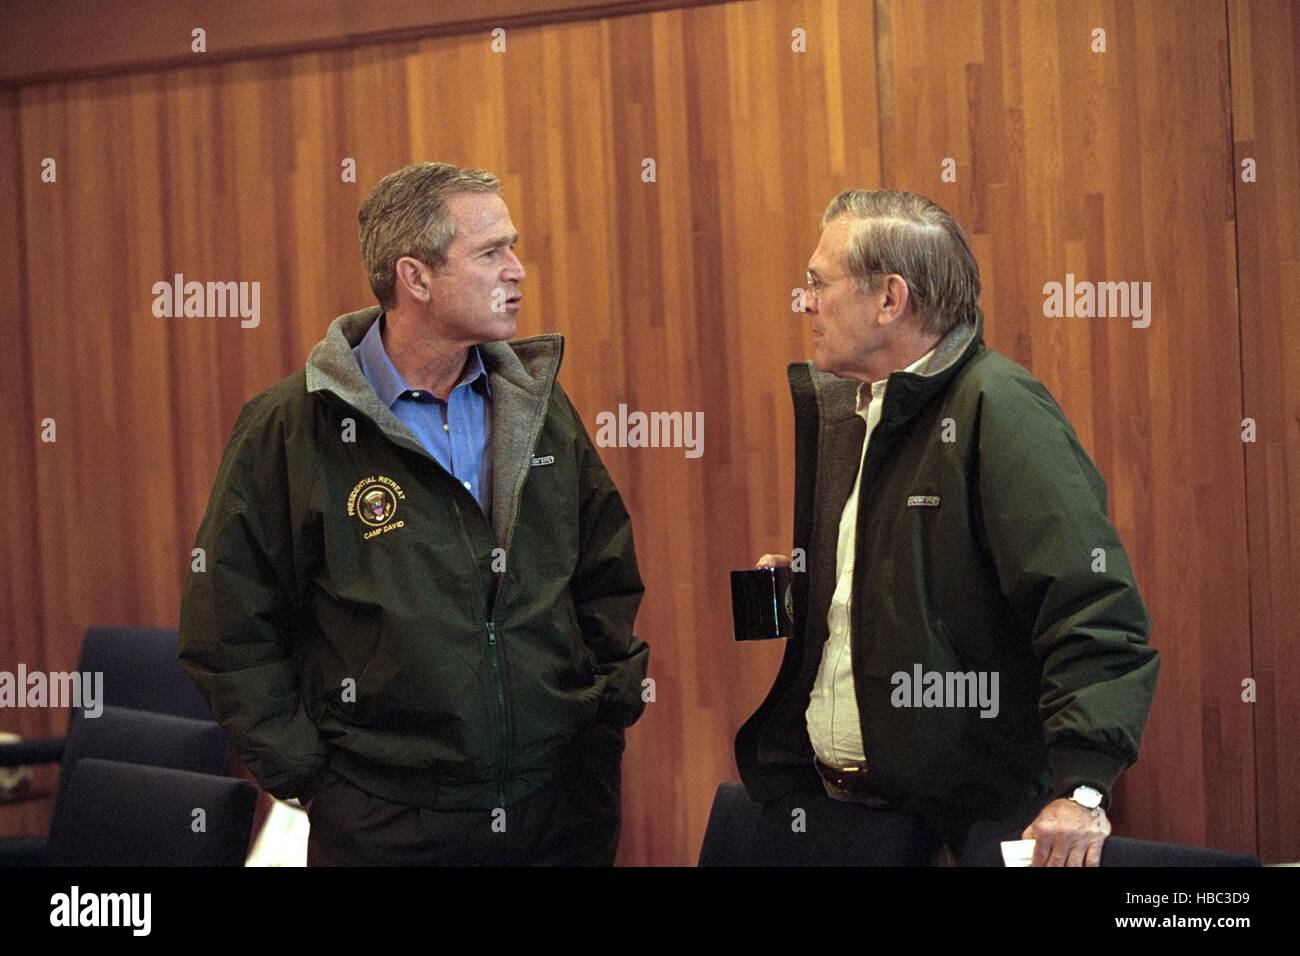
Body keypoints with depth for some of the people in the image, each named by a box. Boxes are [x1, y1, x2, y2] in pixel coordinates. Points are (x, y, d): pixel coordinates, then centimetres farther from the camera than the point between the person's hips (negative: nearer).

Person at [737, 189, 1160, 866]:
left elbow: (1090, 605, -23)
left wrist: (1082, 788, -29)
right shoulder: (842, 414, 13)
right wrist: (792, 583, 6)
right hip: (838, 796, 8)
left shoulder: (999, 409, -14)